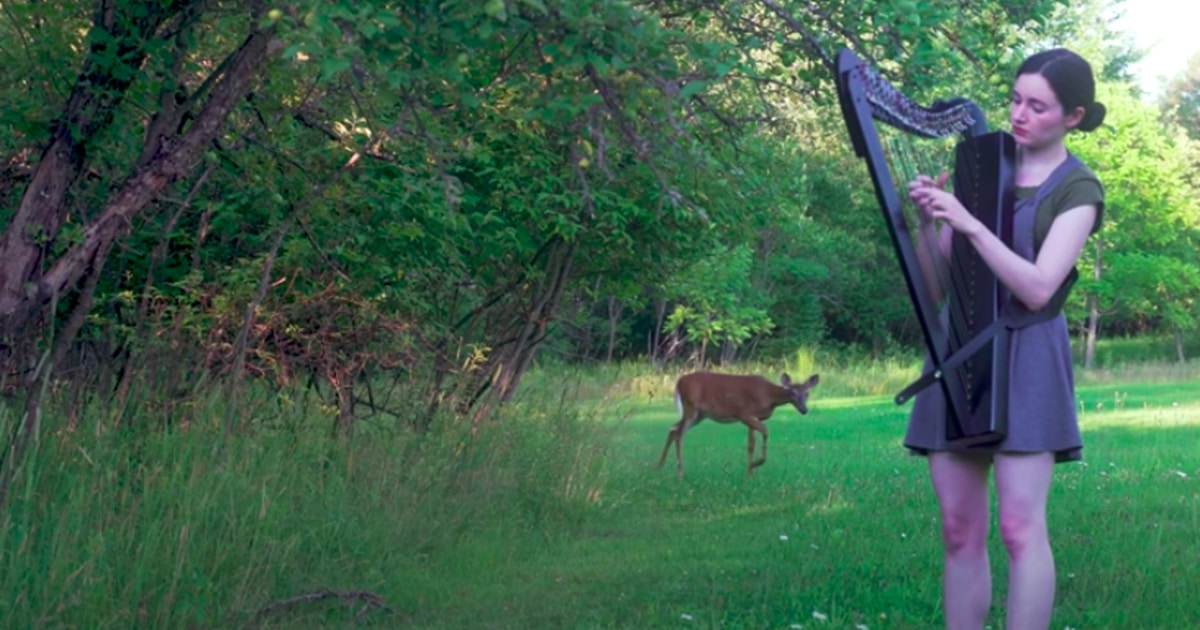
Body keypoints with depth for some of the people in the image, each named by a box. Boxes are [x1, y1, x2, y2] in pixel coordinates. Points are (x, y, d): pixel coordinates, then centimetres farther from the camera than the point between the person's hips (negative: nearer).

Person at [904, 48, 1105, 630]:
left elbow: (1037, 288, -15)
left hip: (1024, 357, -5)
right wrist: (927, 221, -9)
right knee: (959, 531, 4)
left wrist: (969, 224, -22)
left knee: (1020, 527, -10)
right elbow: (937, 280, 9)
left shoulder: (1077, 189, -2)